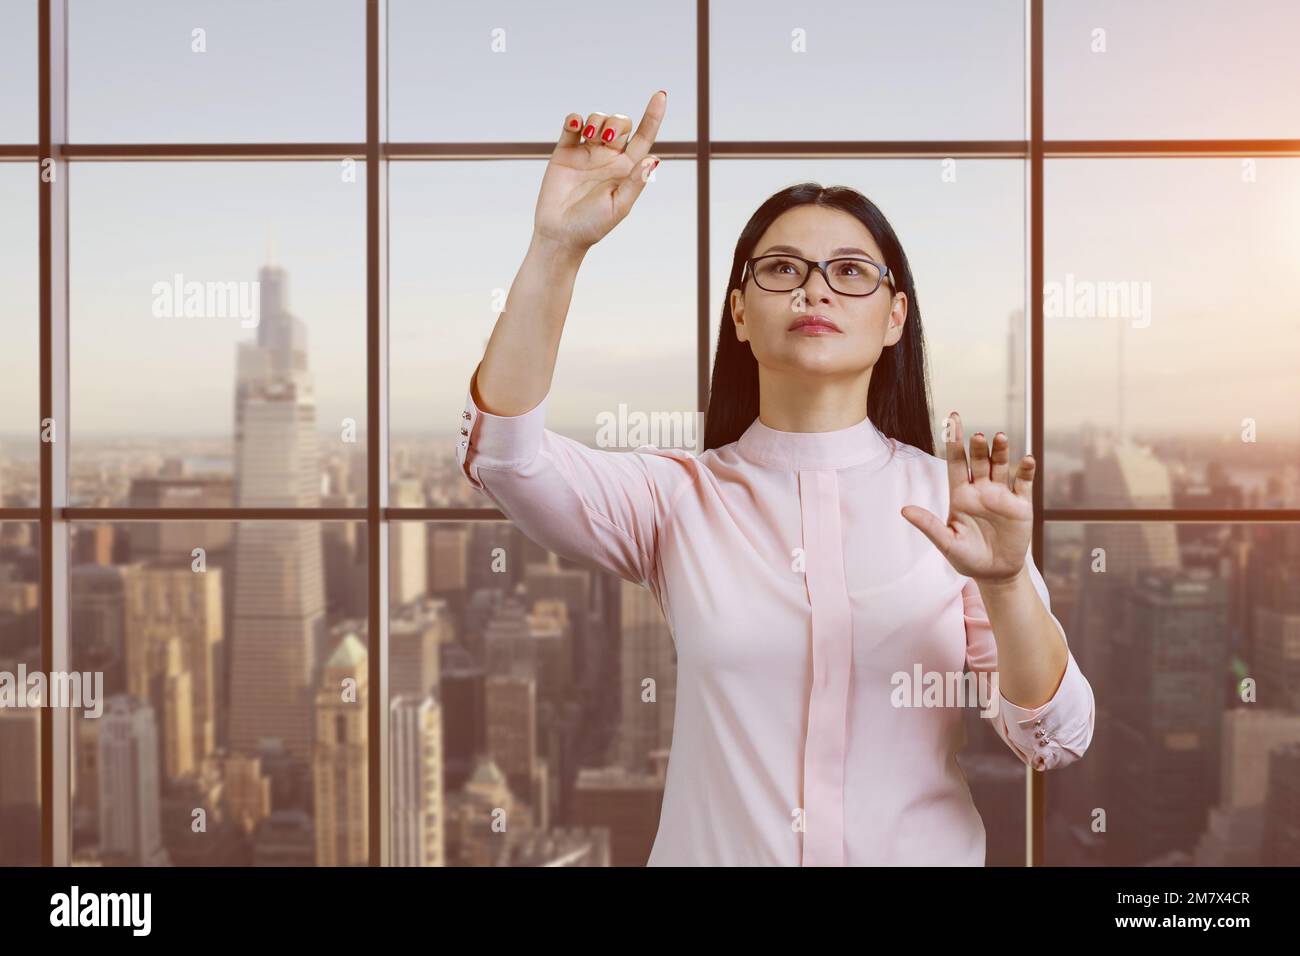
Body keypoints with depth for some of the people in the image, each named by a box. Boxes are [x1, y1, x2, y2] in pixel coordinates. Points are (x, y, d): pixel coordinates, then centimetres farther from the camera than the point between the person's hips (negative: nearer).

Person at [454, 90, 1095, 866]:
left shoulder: (953, 500, -5)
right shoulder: (678, 498, -4)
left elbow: (1055, 741, -10)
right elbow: (502, 453, -20)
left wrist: (1007, 584, -28)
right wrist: (557, 247, -30)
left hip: (921, 848, 0)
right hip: (716, 847, 0)